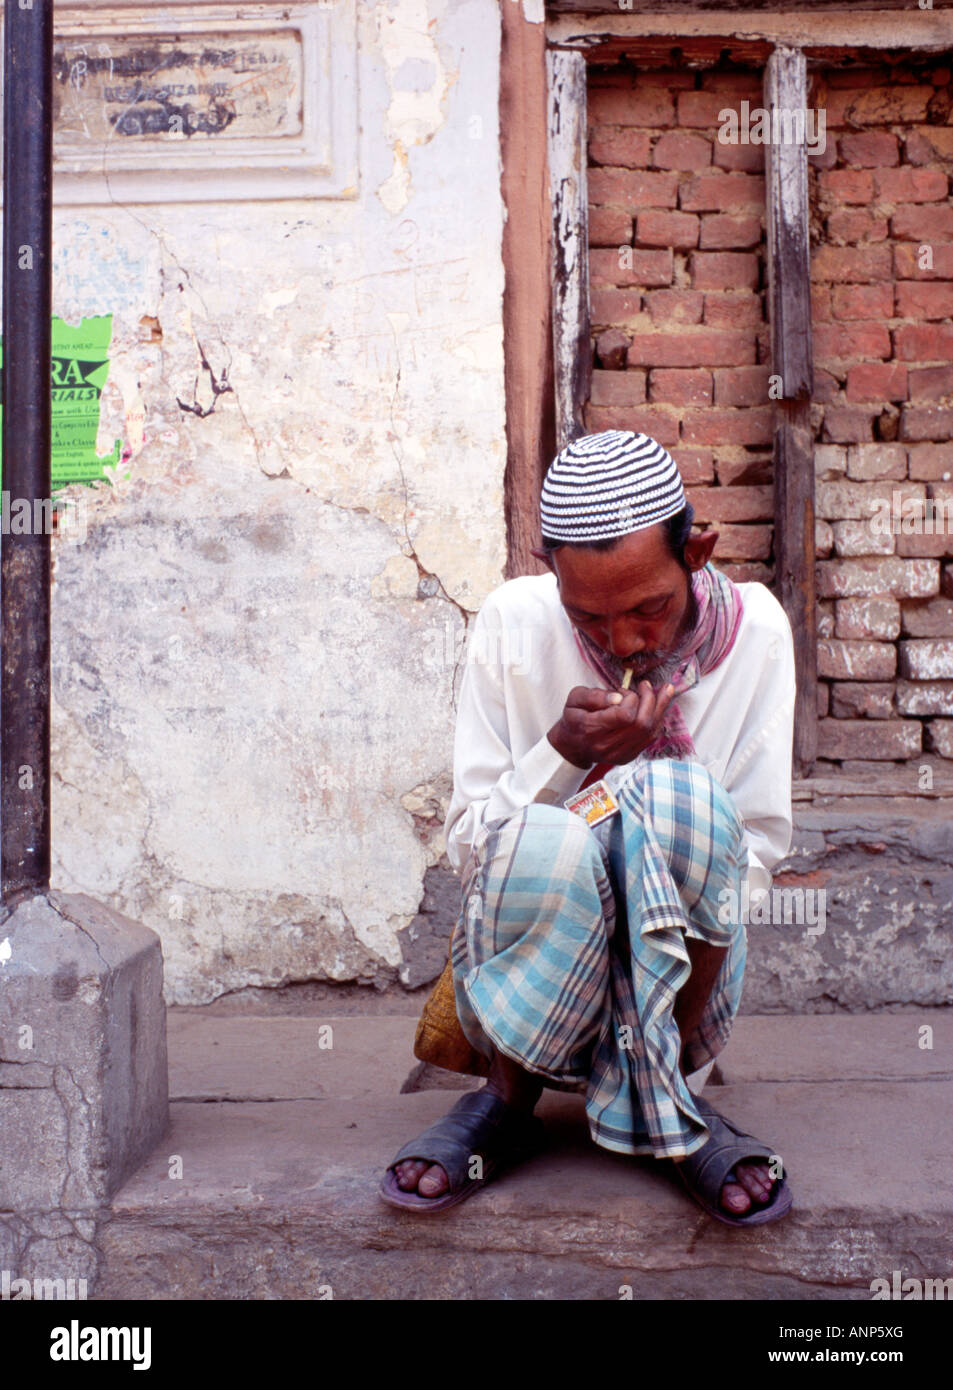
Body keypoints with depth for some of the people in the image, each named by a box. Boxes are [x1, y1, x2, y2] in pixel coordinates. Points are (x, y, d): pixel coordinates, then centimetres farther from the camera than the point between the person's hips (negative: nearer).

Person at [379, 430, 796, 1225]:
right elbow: (465, 842, -5)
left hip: (680, 983, 1)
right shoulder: (515, 623, -6)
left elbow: (759, 849, -1)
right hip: (519, 972, 0)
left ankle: (665, 1092, -9)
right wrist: (565, 752, -22)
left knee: (682, 797, -31)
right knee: (545, 844, -36)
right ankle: (508, 1095, -6)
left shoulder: (754, 631, -4)